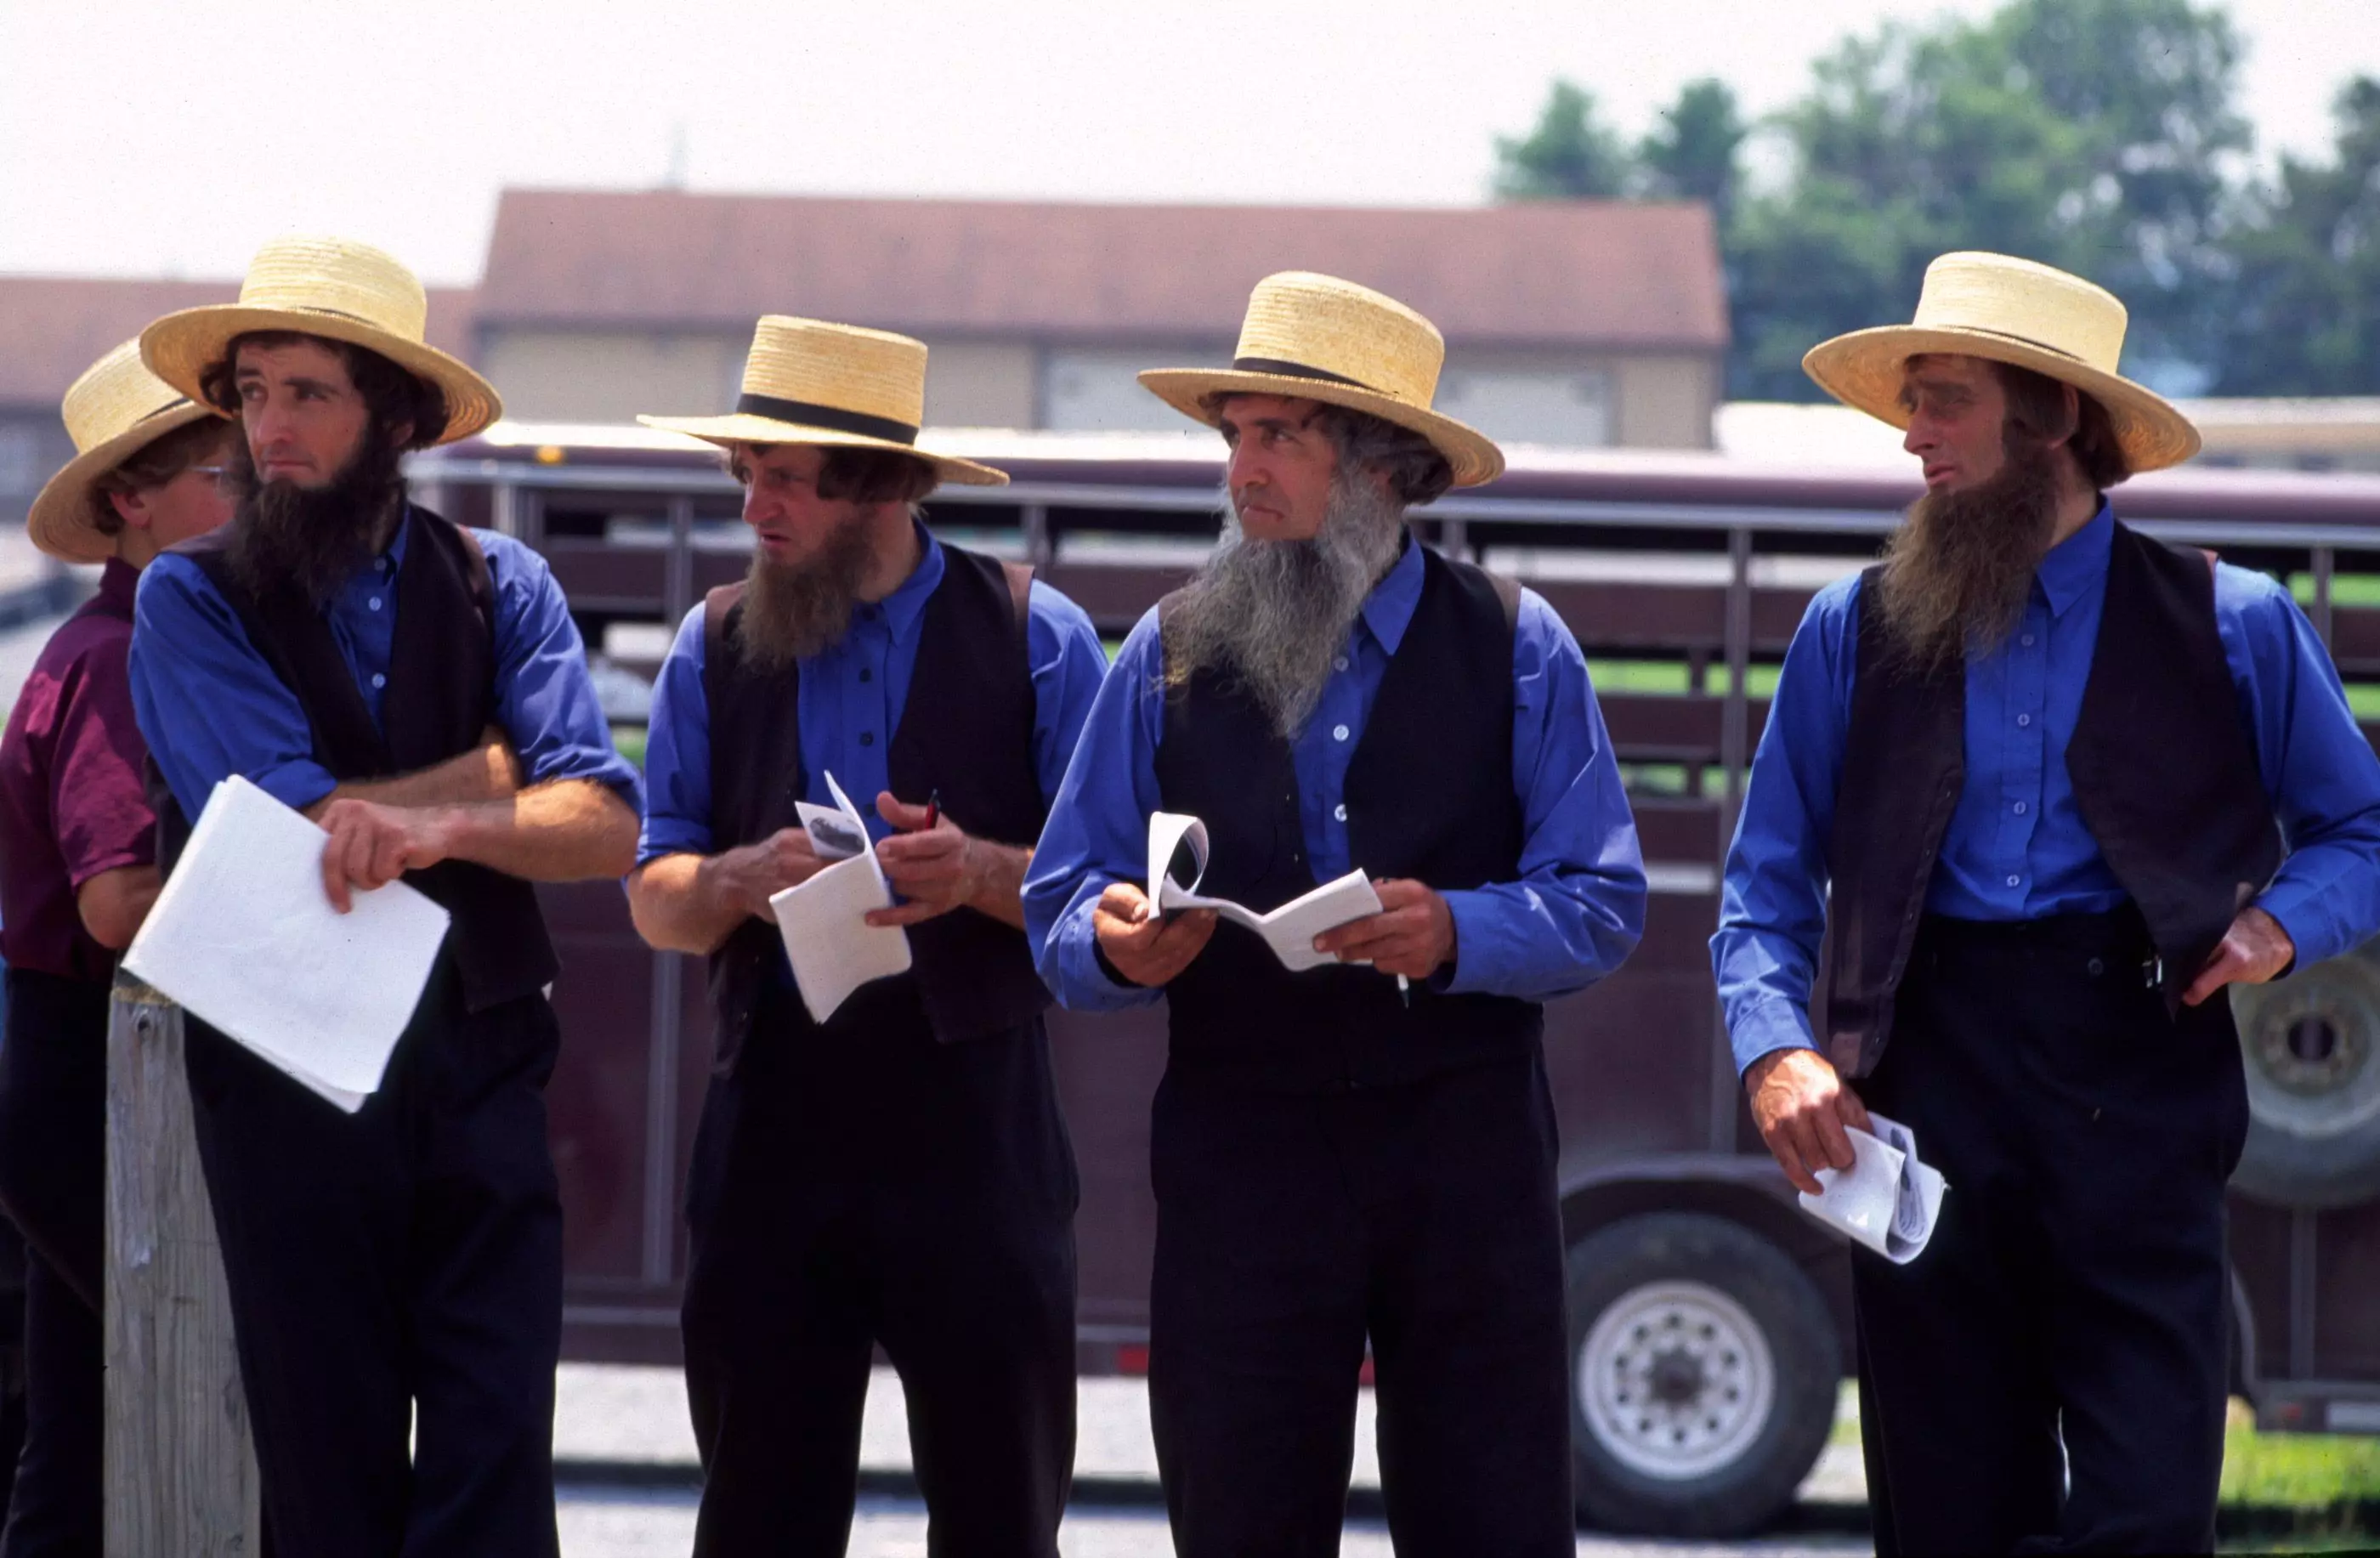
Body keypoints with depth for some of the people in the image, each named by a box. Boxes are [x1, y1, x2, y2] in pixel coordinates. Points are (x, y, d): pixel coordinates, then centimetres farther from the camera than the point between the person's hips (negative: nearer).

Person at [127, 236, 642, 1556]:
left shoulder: (499, 588, 7)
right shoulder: (192, 600, 1)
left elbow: (603, 828, -6)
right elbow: (287, 831, -12)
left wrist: (440, 821, -25)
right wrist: (500, 767, -4)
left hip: (479, 1063, 1)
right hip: (287, 1082, -1)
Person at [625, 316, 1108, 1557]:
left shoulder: (1035, 639, 3)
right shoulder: (716, 648, 10)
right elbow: (655, 899, 9)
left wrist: (977, 872, -19)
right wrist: (747, 878, -13)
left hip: (971, 1118, -2)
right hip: (774, 1118, 2)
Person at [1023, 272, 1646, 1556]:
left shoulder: (1516, 650, 4)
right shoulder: (1169, 655, 8)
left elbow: (1604, 904, -1)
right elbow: (1058, 914, 7)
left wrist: (1454, 933, -20)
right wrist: (1115, 941, -17)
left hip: (1464, 1158, -1)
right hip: (1240, 1150, 1)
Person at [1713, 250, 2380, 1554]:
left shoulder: (2232, 627, 6)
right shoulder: (1851, 634, 10)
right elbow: (1767, 889, 11)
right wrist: (1777, 1052, -7)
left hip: (2136, 1093, -2)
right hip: (1926, 1089, 2)